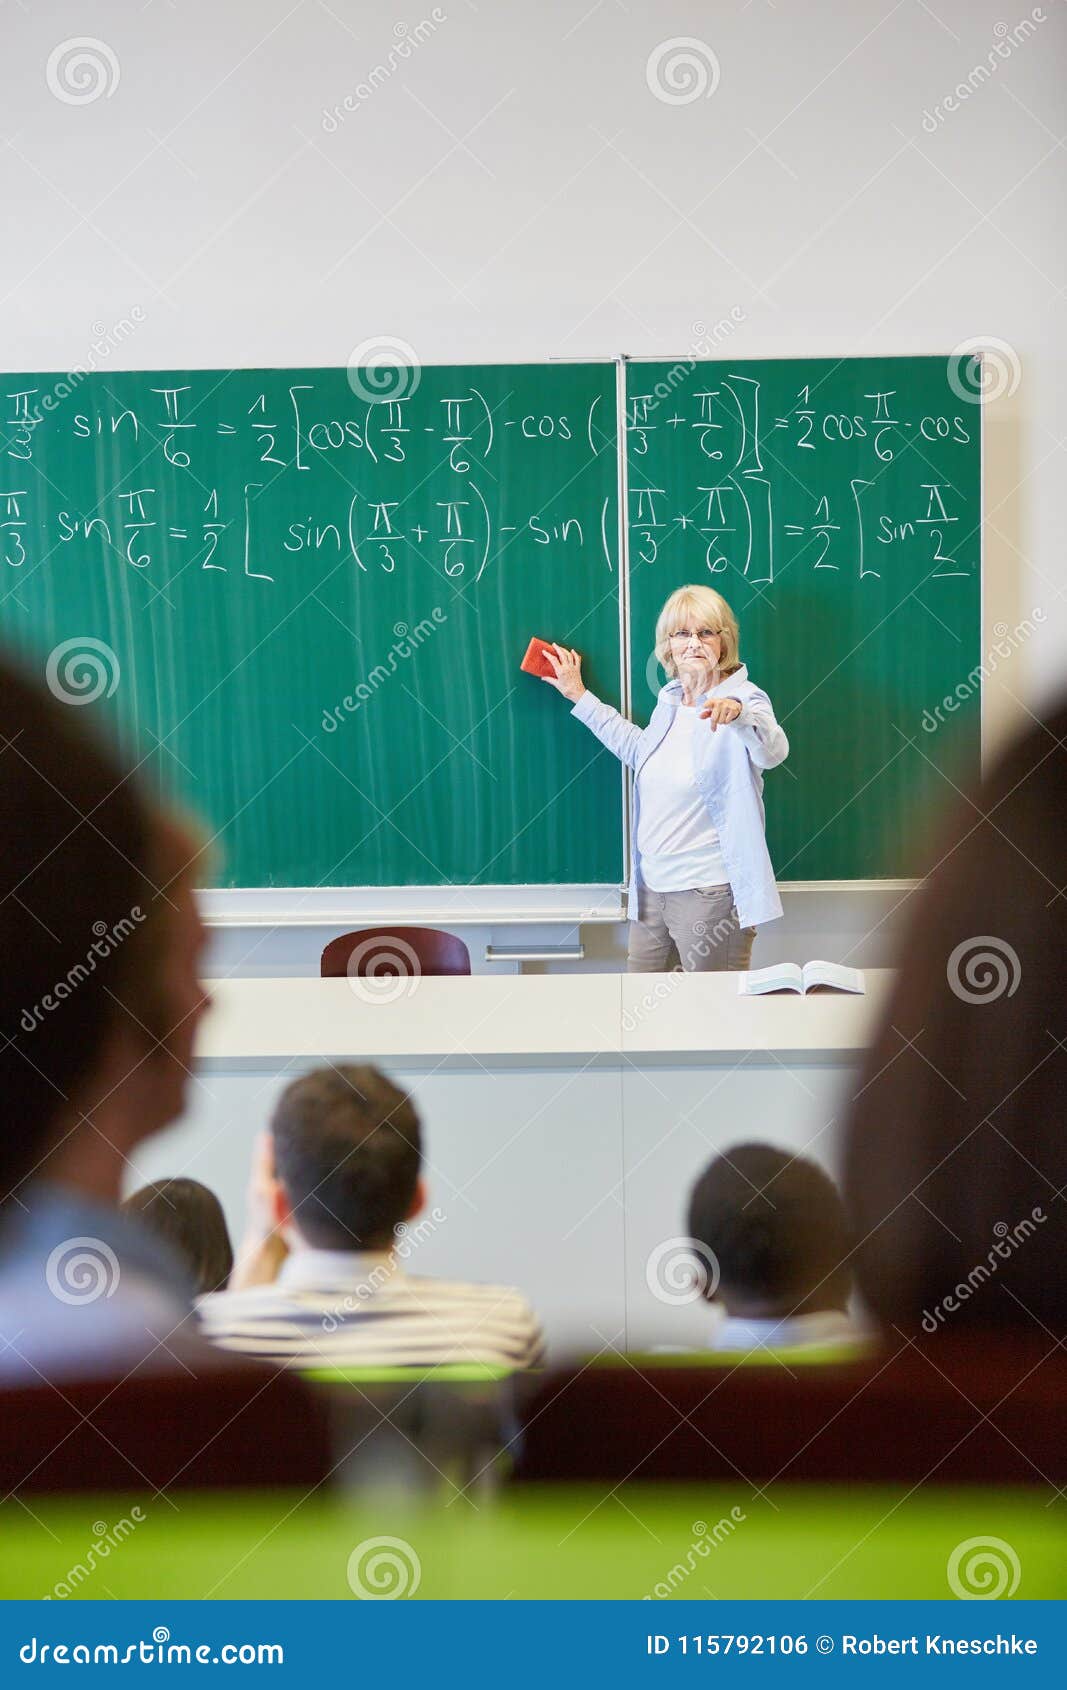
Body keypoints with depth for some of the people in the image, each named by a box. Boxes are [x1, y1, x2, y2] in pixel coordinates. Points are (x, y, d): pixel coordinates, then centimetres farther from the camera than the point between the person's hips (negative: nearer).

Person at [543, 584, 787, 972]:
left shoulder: (743, 698, -10)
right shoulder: (670, 700, 14)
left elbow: (773, 751, -31)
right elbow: (638, 749, 35)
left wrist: (739, 714, -52)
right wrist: (580, 697, 39)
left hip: (709, 893, -8)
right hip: (652, 888, 8)